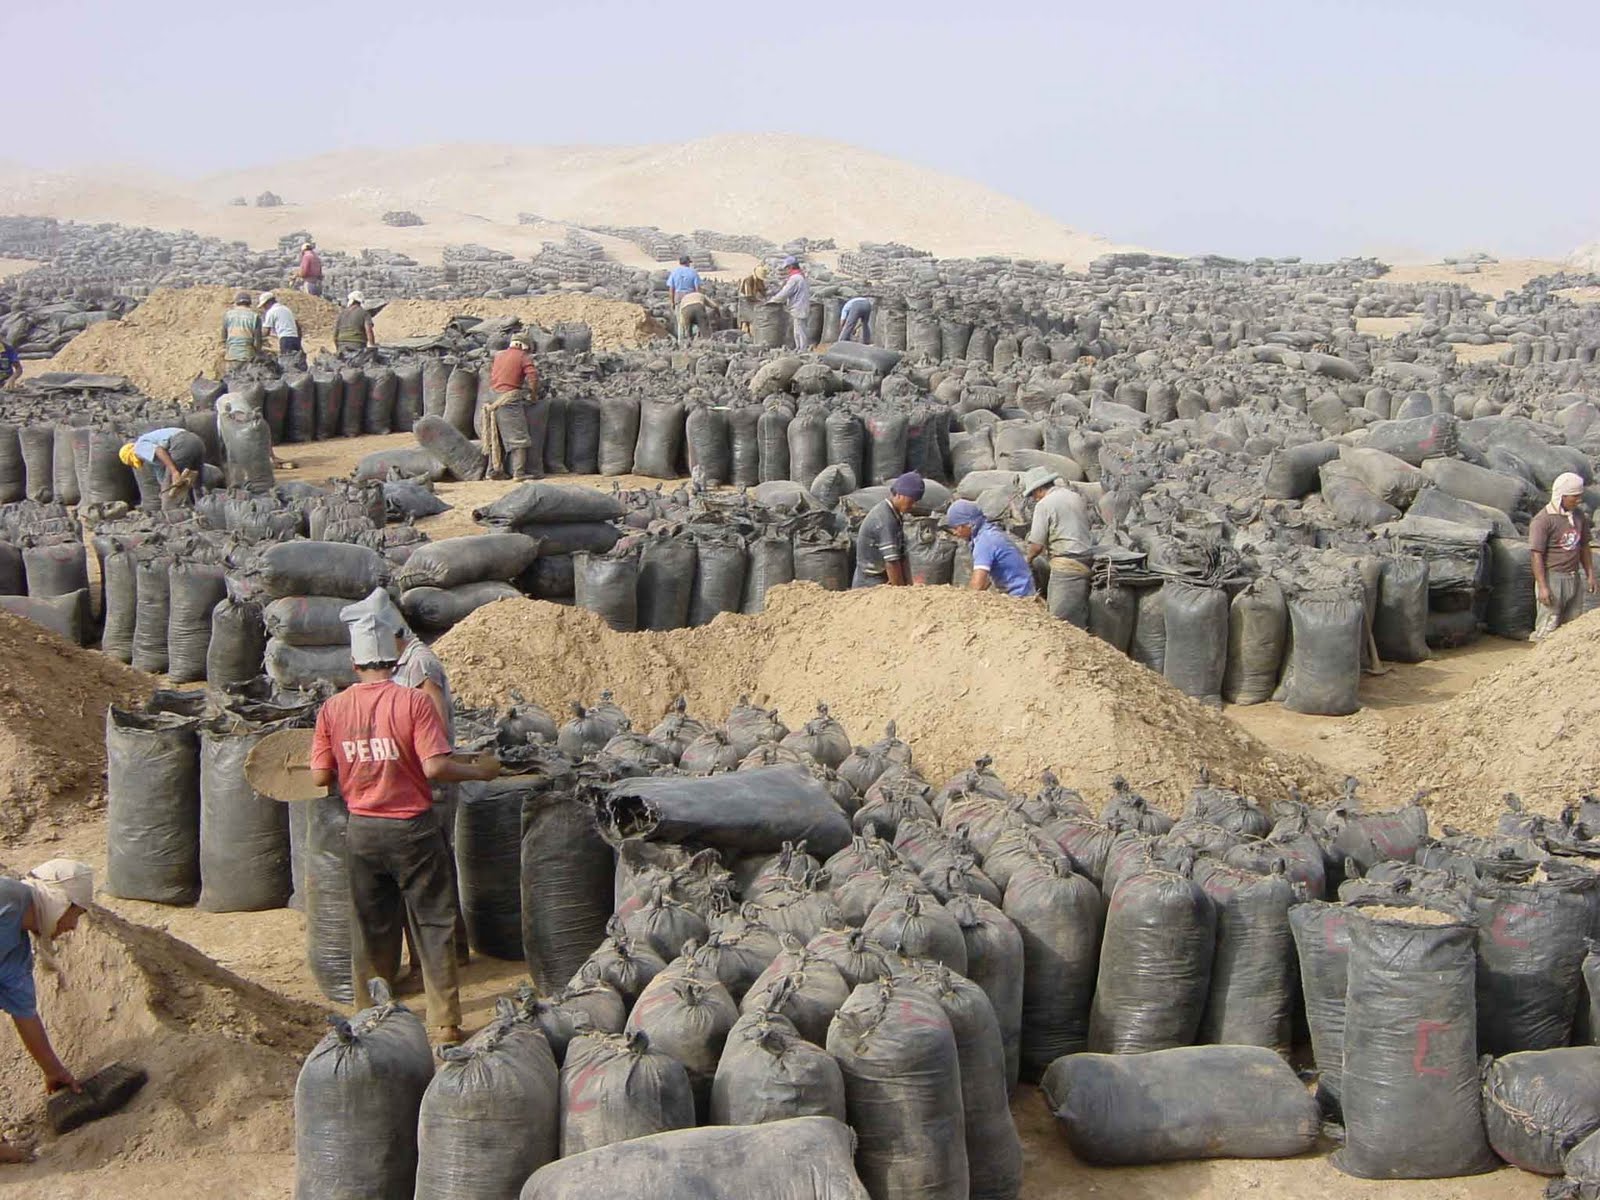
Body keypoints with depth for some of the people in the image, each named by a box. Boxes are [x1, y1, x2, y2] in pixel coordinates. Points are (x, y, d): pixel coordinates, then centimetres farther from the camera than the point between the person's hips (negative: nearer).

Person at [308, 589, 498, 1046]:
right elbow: (435, 767, -19)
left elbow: (320, 776, 0)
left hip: (362, 831, 4)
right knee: (434, 925, 5)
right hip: (412, 828, -3)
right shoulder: (414, 700, -14)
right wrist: (481, 771, -4)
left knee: (371, 928, 15)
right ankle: (444, 1025, 6)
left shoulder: (333, 709, -3)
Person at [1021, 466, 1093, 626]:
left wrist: (1028, 558, 13)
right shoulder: (1077, 498, 15)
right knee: (1079, 621, 10)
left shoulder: (1044, 504, -7)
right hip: (1086, 563, 8)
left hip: (1065, 565, -8)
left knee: (1060, 619, -8)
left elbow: (1037, 545, -8)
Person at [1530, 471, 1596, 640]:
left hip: (1574, 579, 7)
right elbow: (1537, 555, -17)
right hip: (1552, 578, -7)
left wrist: (1590, 574, 15)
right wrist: (1542, 587, -21)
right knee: (1548, 628, -6)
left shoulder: (1579, 516, 8)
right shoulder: (1543, 519, -15)